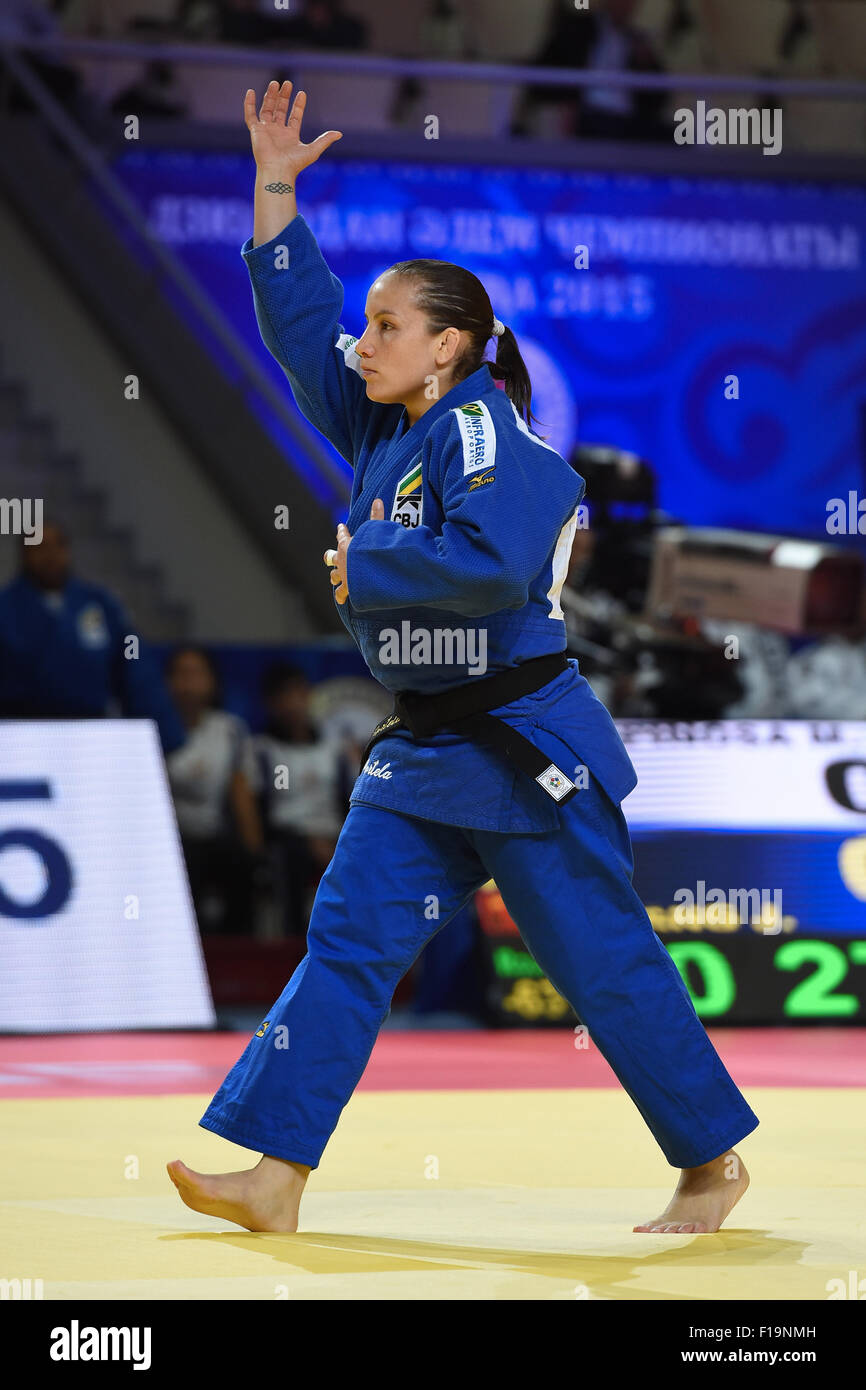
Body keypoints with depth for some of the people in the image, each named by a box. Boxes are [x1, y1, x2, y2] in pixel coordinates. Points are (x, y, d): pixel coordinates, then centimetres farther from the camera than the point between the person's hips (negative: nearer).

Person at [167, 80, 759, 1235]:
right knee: (349, 942, 0)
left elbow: (491, 564, -30)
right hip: (425, 754, 8)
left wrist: (363, 568, -17)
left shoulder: (483, 433, -15)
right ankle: (276, 1177, -3)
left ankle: (714, 1164, 14)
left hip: (524, 749, -8)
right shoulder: (387, 430, 10)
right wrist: (277, 188, 6)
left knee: (602, 958, -1)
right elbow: (300, 319, 13)